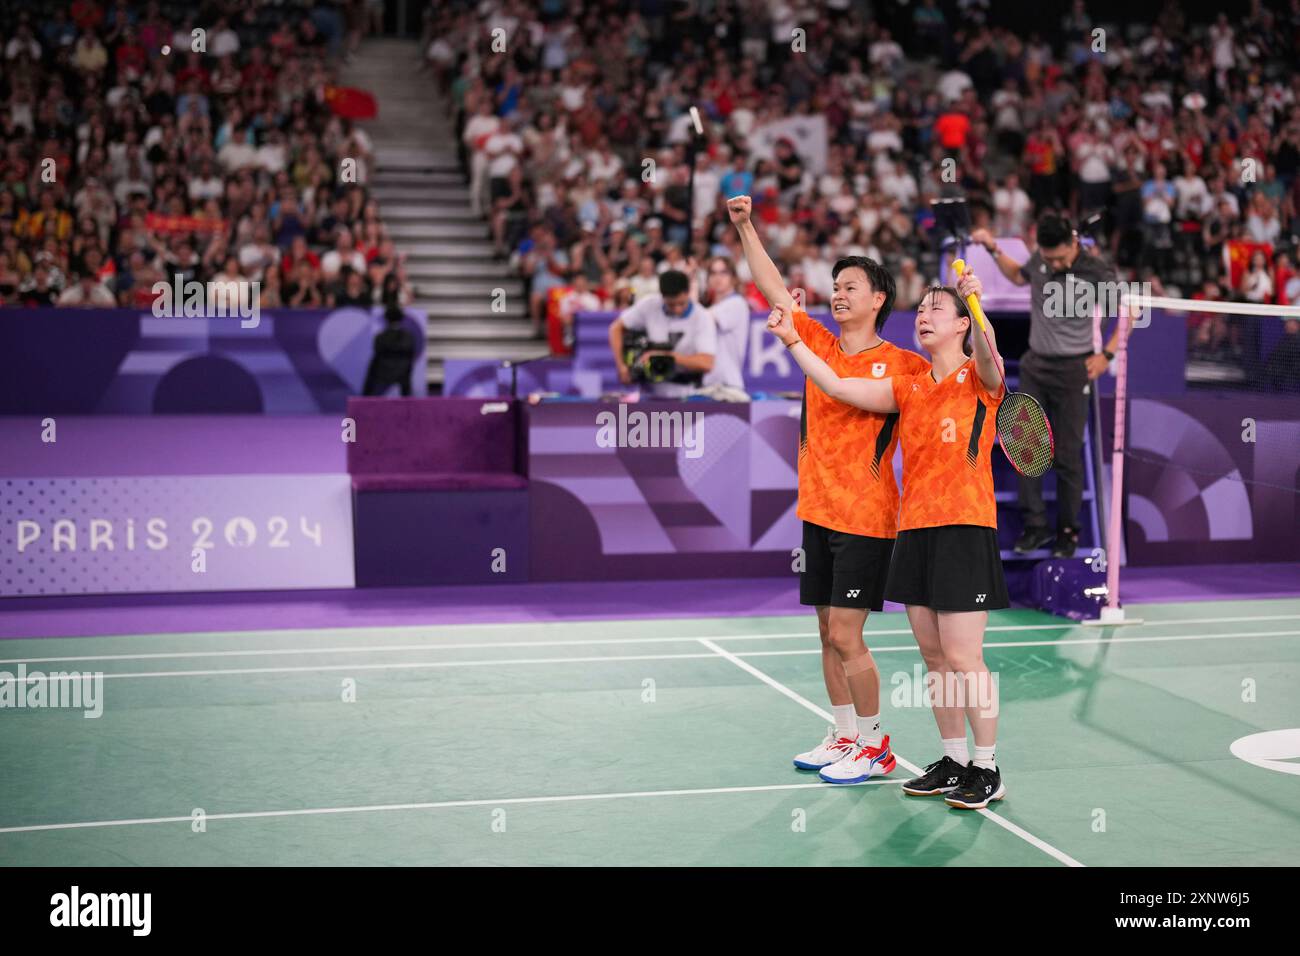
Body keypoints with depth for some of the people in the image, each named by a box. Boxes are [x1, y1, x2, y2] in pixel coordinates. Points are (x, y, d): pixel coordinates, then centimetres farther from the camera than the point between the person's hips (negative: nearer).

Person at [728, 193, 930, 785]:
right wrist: (745, 227, 5)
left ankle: (873, 746, 9)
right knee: (829, 634, 12)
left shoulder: (903, 364, -6)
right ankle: (844, 737, 25)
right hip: (818, 513, 6)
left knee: (846, 636, -5)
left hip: (866, 519, -6)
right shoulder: (819, 344, 8)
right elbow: (773, 289, 11)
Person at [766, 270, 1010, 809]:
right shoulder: (908, 389, 15)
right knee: (934, 658, 10)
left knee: (963, 659, -5)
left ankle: (987, 770, 7)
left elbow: (988, 356, -25)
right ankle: (953, 761, 22)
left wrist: (977, 307, -43)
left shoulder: (978, 380, -1)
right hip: (914, 531, 6)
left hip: (964, 531, -6)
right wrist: (792, 340, 6)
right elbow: (837, 387, 13)